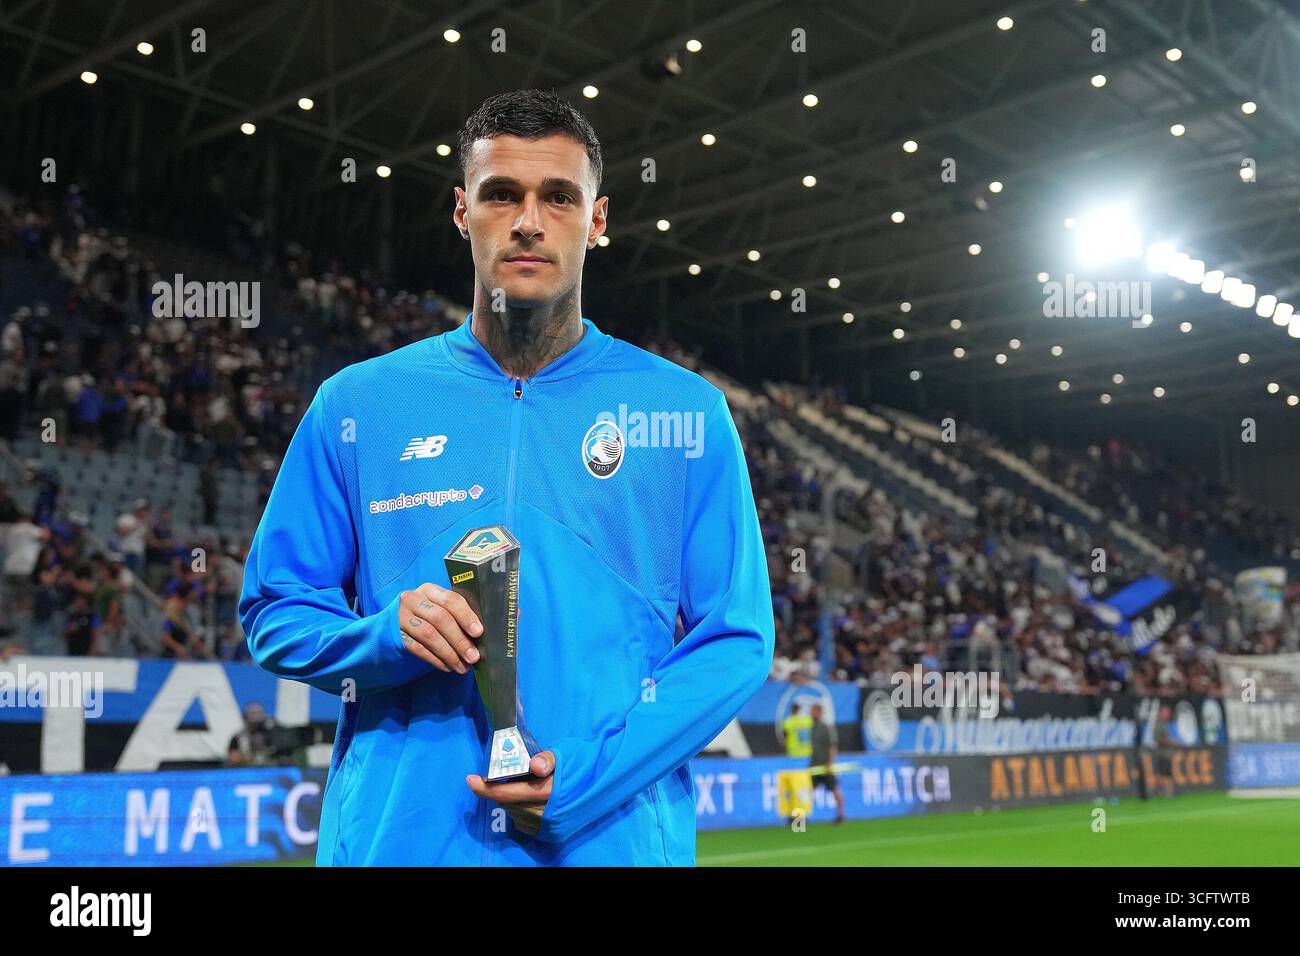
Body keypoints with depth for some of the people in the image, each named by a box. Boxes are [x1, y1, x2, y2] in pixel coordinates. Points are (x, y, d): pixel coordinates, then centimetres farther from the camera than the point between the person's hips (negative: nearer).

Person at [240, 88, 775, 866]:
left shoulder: (688, 411, 0)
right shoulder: (357, 404, 4)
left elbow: (737, 640, -2)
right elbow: (273, 612, 7)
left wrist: (586, 779, -14)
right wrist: (387, 635, -14)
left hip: (614, 838, -1)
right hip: (395, 836, 1)